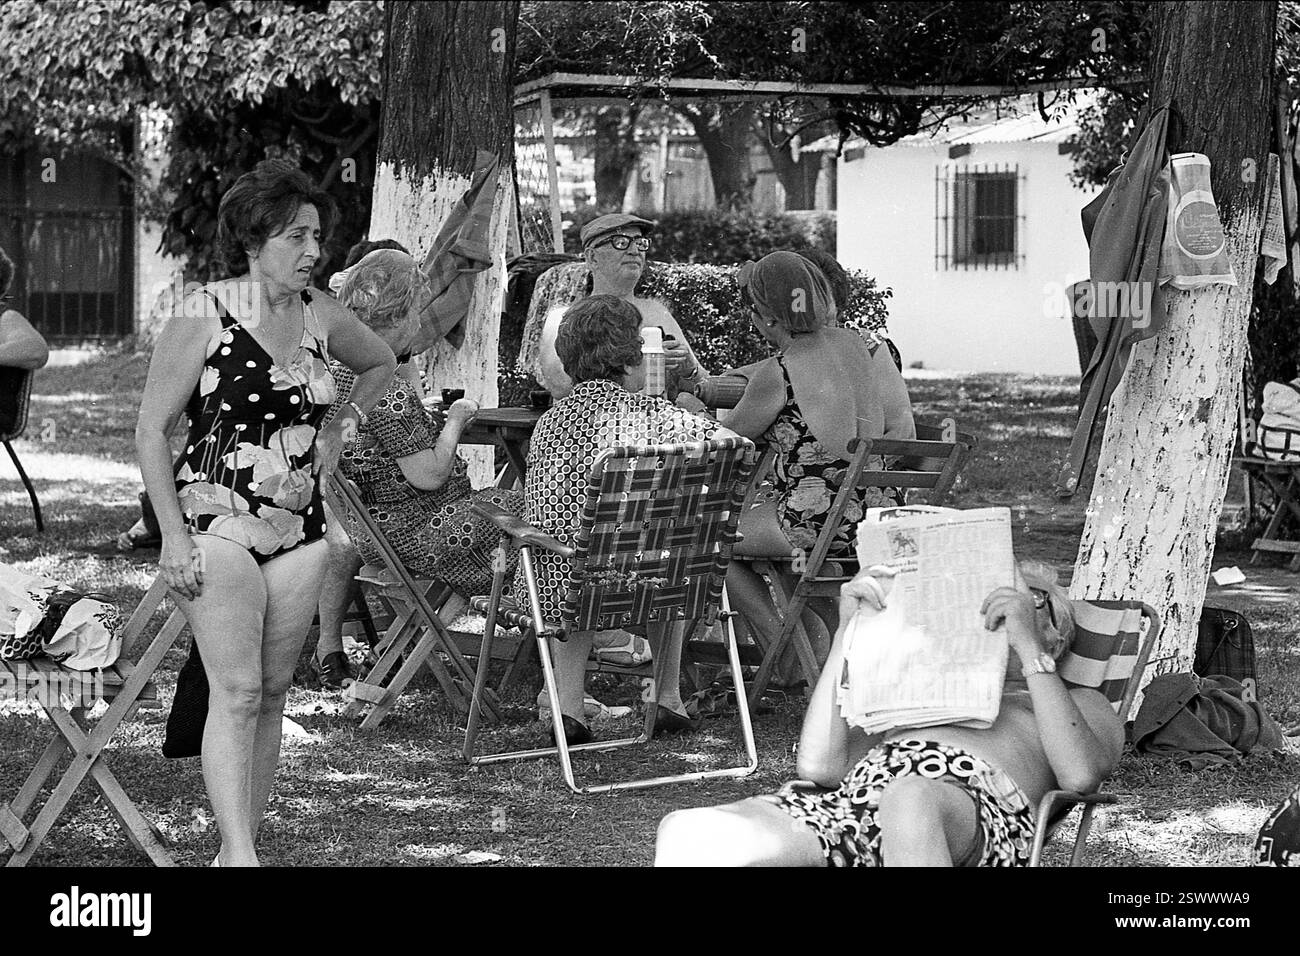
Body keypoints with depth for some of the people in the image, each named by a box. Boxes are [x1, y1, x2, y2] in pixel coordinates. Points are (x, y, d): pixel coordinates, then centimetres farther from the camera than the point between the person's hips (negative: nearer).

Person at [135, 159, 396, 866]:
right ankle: (240, 855, -21)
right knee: (236, 691, -16)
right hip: (217, 523, -6)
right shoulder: (204, 316, -8)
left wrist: (339, 431, 14)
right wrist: (174, 535, -13)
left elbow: (380, 363, 30)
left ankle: (237, 845, 16)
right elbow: (151, 429, -7)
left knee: (272, 693, 7)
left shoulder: (320, 316, 8)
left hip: (298, 528, 6)